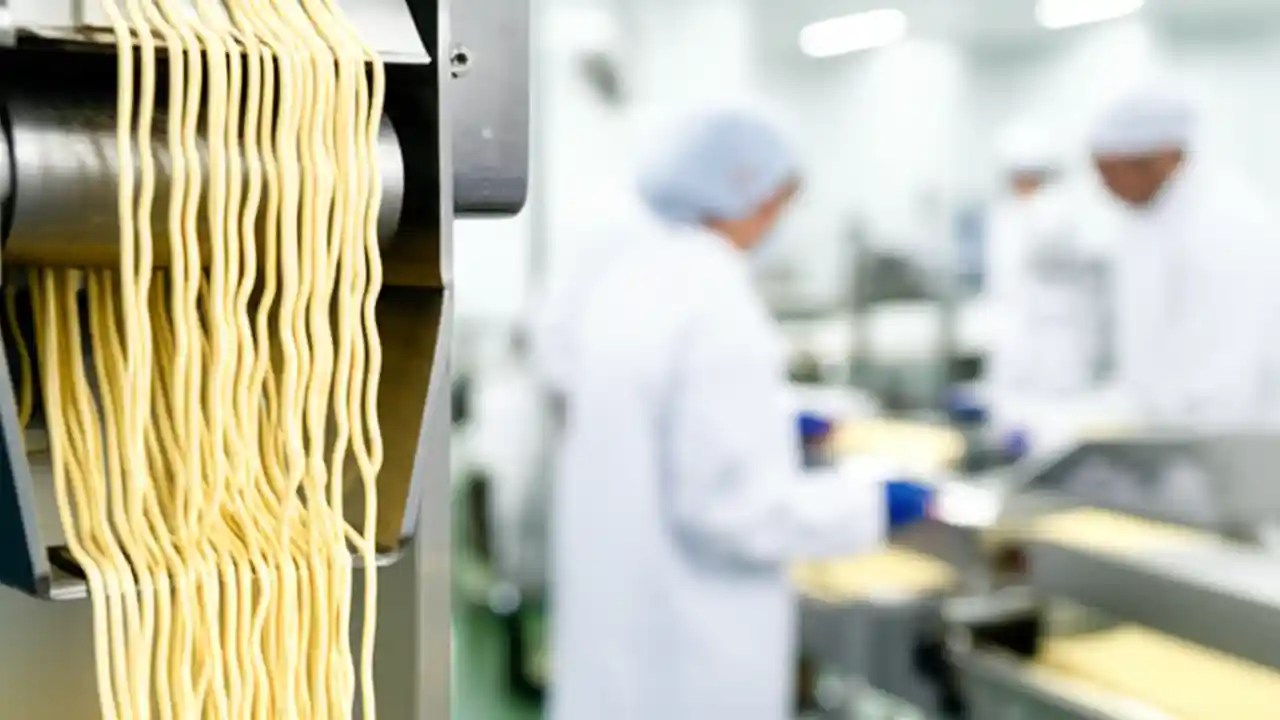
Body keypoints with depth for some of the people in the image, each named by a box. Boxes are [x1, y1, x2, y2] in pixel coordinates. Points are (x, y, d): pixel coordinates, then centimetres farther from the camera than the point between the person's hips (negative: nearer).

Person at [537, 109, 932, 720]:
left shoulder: (617, 265, 1)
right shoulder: (717, 305, -24)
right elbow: (735, 503, -23)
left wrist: (768, 421, 18)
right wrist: (872, 503, -12)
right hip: (687, 631, -8)